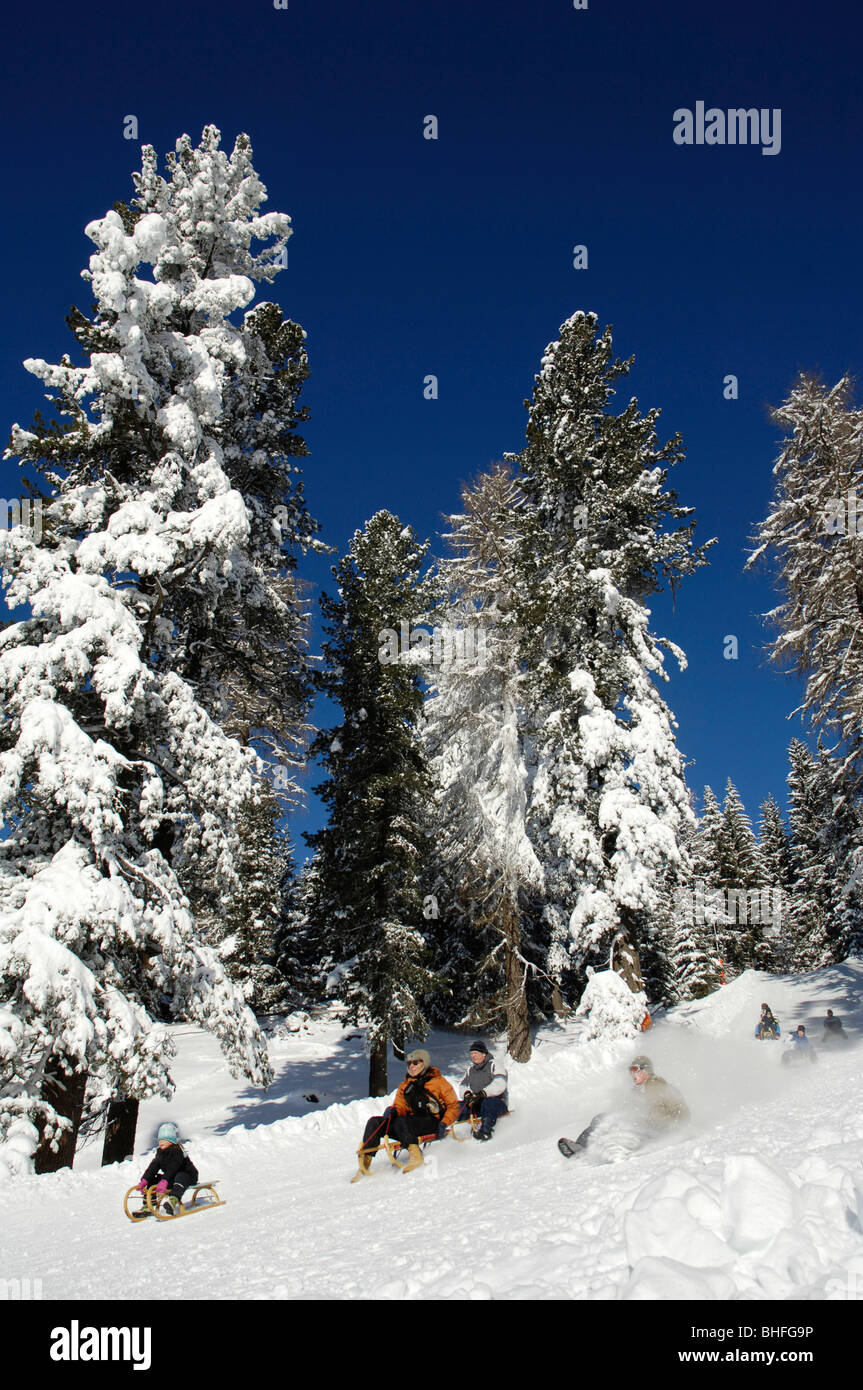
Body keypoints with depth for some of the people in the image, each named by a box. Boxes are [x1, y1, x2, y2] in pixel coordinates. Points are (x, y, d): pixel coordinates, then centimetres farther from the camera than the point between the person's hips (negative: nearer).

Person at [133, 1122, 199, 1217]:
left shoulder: (178, 1151, -20)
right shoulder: (160, 1152, 4)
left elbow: (172, 1168, -34)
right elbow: (153, 1167, -5)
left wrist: (164, 1181, -46)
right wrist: (144, 1180, -19)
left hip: (188, 1177, -8)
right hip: (171, 1179, 8)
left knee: (180, 1176, -39)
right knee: (152, 1180, -2)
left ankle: (173, 1201, -58)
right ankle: (147, 1206, -5)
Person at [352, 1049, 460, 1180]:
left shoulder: (438, 1081, 7)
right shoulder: (405, 1086, 22)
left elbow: (454, 1106, 4)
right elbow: (400, 1107, 16)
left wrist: (444, 1123, -12)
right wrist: (393, 1110, -8)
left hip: (432, 1124, -6)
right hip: (411, 1127, 6)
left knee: (399, 1122, -34)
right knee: (375, 1122, -16)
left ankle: (415, 1154, -48)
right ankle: (365, 1161, -25)